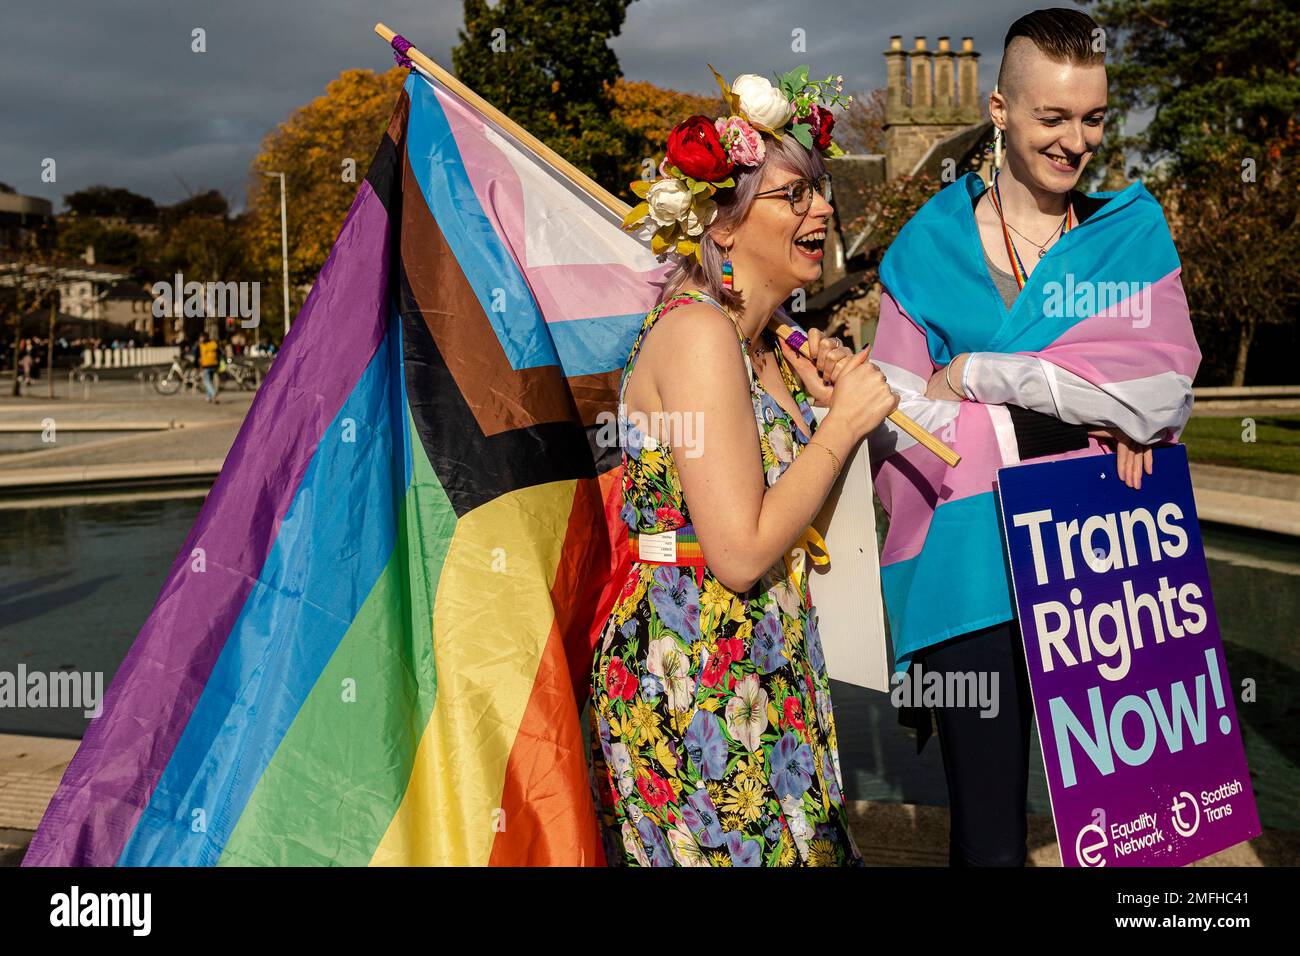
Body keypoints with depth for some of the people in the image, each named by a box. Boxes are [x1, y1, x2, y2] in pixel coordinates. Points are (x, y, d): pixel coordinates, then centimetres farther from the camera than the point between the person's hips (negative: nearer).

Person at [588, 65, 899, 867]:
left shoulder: (764, 345, 11)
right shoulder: (697, 333, -17)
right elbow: (740, 554, -23)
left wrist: (826, 402, 3)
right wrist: (845, 423, -13)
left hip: (762, 672, 9)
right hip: (693, 673, -9)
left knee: (799, 842, 14)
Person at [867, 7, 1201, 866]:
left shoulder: (1133, 232, 8)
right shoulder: (931, 248, 3)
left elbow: (1166, 395, -6)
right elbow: (895, 431, -5)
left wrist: (981, 373, -10)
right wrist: (1081, 412, -14)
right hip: (974, 579, -2)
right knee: (991, 839, 2)